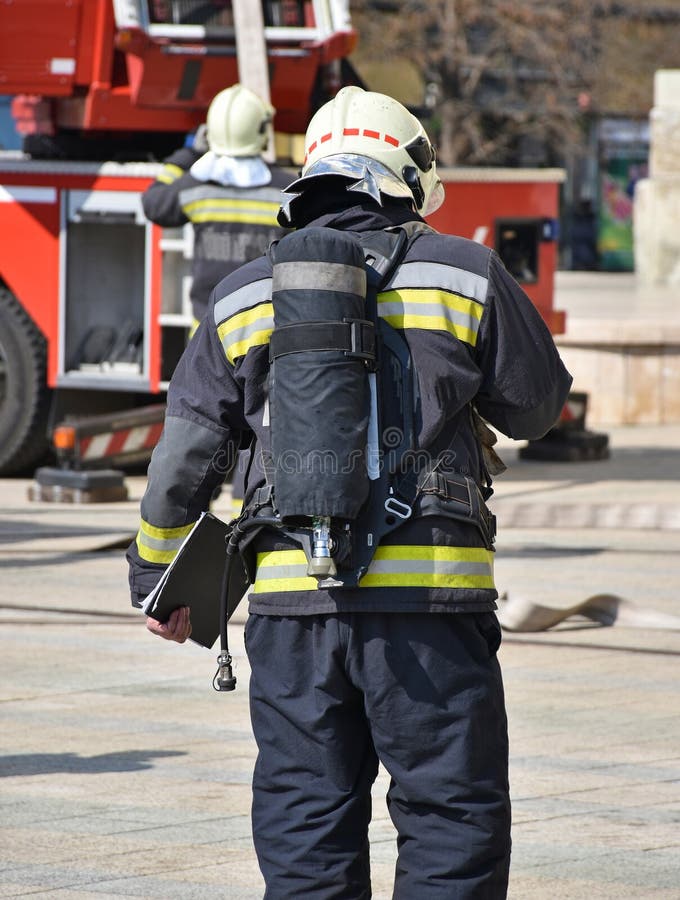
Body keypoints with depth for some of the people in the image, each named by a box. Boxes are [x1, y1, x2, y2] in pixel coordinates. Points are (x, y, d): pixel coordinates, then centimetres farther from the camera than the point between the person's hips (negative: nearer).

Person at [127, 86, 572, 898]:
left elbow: (182, 459, 10)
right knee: (452, 815, 3)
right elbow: (536, 405, 13)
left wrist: (155, 579, 22)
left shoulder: (243, 297, 9)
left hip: (291, 593, 3)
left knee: (304, 828, 9)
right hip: (428, 592, -2)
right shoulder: (466, 276, 1)